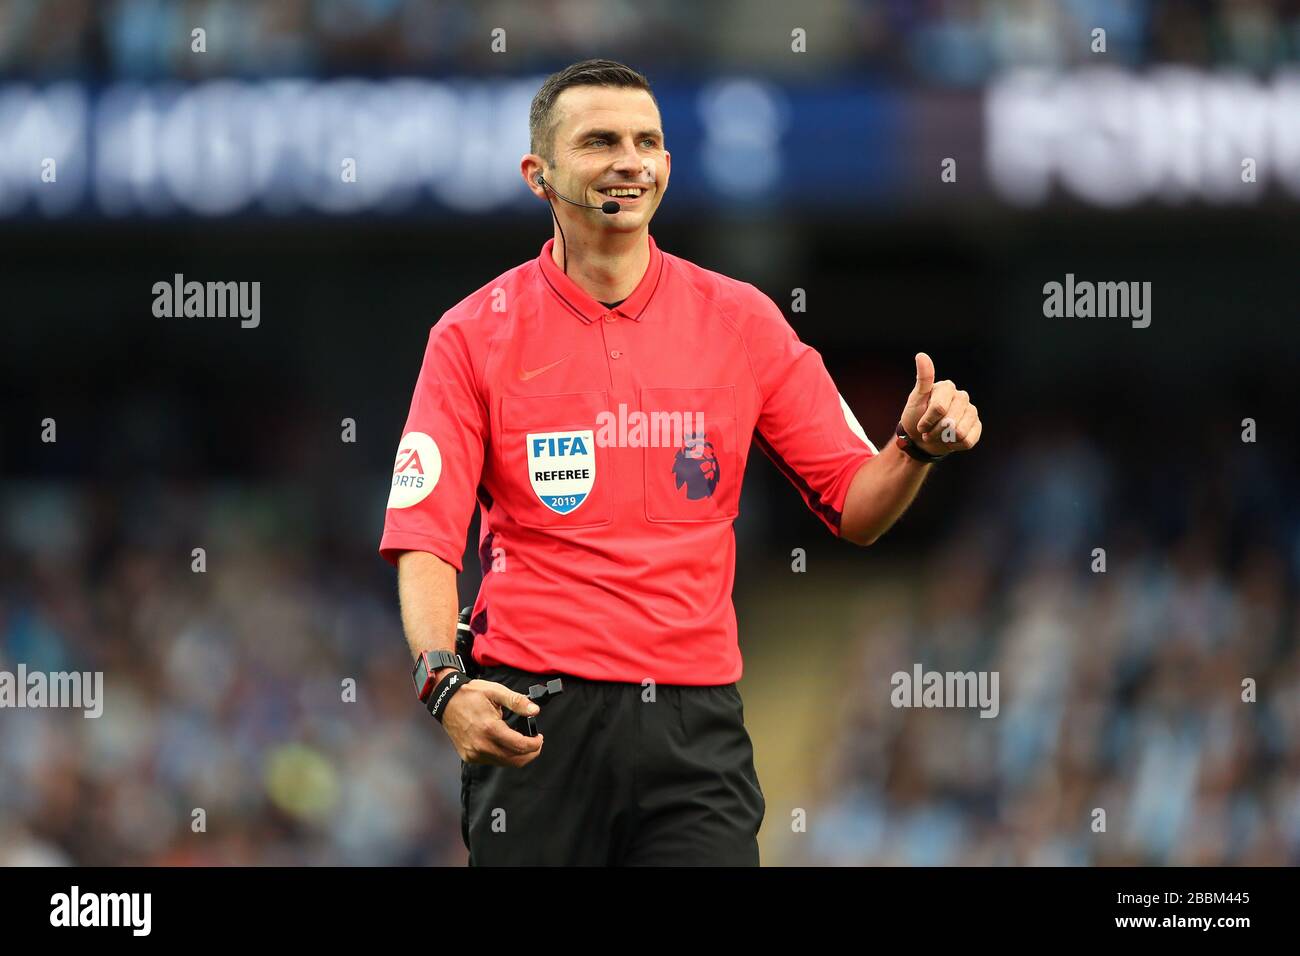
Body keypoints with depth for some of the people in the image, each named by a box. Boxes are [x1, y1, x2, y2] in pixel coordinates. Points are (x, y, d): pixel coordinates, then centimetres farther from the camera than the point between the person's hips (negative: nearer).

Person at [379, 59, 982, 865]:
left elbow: (855, 507, 10)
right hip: (534, 722, -1)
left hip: (696, 718, 1)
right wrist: (444, 680, -21)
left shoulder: (742, 320, 7)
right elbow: (424, 538, -4)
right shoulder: (474, 335, 2)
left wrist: (918, 449, -12)